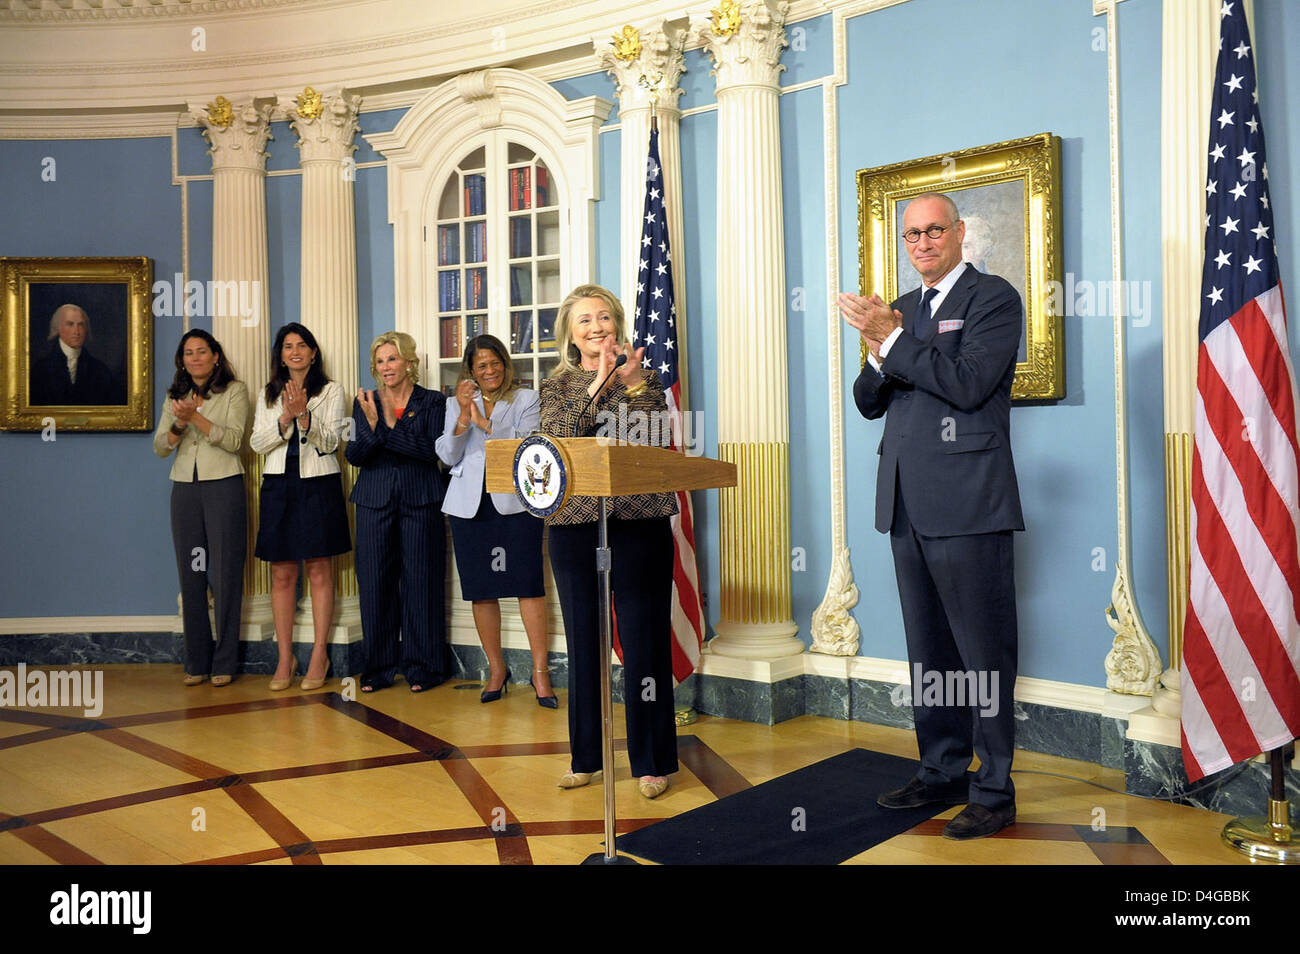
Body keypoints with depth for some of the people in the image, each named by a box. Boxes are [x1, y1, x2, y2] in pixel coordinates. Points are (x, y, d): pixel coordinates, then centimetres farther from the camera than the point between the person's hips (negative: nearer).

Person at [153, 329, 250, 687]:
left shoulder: (235, 391, 2)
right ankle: (196, 662, 12)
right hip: (185, 489, 4)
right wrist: (179, 425, -12)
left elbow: (234, 439, -9)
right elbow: (159, 447, 7)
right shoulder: (174, 397, 14)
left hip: (223, 486, -4)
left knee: (225, 573, -3)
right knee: (190, 574, 4)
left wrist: (196, 417, -19)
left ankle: (224, 663, 3)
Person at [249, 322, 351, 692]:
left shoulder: (331, 391, 5)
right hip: (278, 485, 3)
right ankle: (285, 659, 11)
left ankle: (319, 656, 6)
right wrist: (285, 418, -10)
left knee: (319, 571, -1)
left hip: (318, 484, -3)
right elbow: (257, 443, 5)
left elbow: (330, 441, -3)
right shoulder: (268, 394, 14)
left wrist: (304, 415, -18)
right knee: (282, 575, 4)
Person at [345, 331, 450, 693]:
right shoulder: (365, 402, 11)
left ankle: (421, 667, 9)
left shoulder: (432, 401, 4)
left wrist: (391, 428, -16)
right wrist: (372, 424, -15)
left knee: (420, 581, -1)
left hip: (420, 501, -2)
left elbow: (433, 450, -10)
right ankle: (378, 667, 14)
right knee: (375, 583, 2)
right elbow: (353, 455, 2)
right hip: (375, 501, 2)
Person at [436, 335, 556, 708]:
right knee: (480, 589, 5)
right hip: (470, 504, 3)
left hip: (515, 501, -3)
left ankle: (540, 671, -2)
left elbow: (527, 443, -8)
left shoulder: (526, 399, 7)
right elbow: (448, 456, 4)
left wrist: (484, 422, -16)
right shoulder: (457, 404, 15)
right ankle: (496, 669, 17)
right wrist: (464, 415, -10)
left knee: (528, 583, -9)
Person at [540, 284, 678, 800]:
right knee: (583, 642, 10)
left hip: (640, 521, -2)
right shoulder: (557, 387, 10)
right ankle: (585, 756, 23)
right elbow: (559, 440, -8)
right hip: (575, 524, 2)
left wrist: (633, 383, -17)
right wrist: (598, 383, -15)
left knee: (644, 641, 0)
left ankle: (651, 760, 12)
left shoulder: (645, 378, 7)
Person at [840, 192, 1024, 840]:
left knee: (983, 652, 0)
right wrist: (879, 353, -4)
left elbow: (967, 383, -16)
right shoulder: (901, 309, 19)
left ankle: (994, 792, 11)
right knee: (928, 652, 15)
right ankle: (942, 774, 28)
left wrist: (892, 341, -13)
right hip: (907, 506, 7)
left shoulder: (993, 298, -2)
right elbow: (868, 402, 15)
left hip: (967, 504, -7)